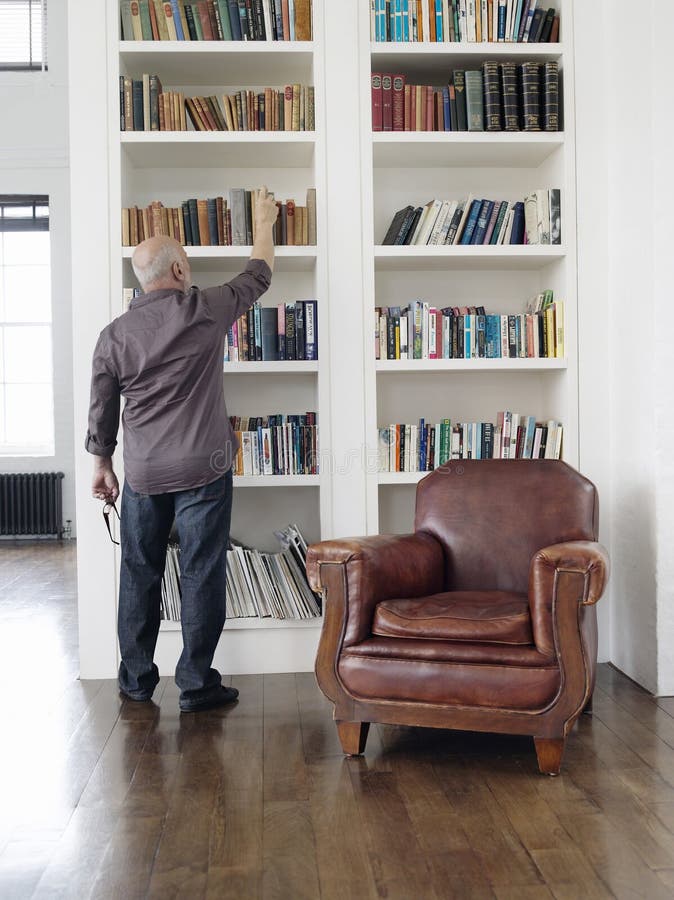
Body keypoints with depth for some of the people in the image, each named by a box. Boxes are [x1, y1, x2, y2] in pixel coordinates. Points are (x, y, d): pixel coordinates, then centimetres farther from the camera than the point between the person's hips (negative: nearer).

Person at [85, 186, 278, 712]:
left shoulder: (114, 335, 1)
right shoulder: (206, 310, -7)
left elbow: (101, 412, 6)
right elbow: (259, 277, 10)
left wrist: (102, 466, 19)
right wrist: (264, 223, 26)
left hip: (142, 475, 3)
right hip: (202, 471, -3)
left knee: (139, 575, 14)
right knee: (201, 576, 4)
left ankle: (136, 681, 24)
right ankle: (196, 685, 10)